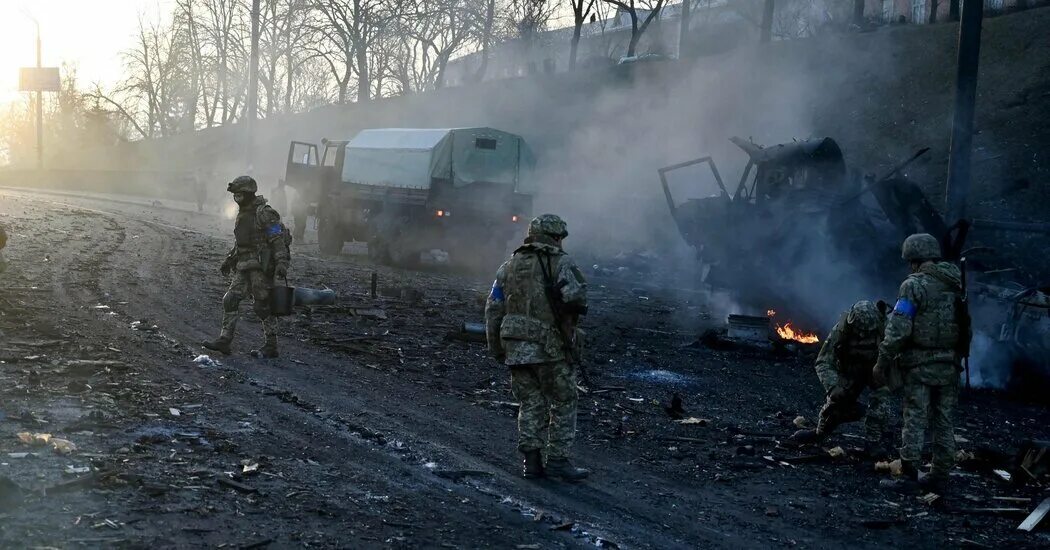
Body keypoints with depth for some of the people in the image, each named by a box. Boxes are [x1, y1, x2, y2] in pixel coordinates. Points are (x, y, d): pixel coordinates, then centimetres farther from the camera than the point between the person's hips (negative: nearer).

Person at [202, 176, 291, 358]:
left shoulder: (264, 213, -13)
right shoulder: (242, 214, 15)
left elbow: (278, 239, -18)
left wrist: (281, 263, -26)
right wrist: (229, 260, 26)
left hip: (261, 266, -8)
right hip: (244, 267, 8)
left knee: (263, 306, -3)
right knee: (230, 300, 1)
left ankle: (271, 346, 7)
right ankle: (224, 341, 4)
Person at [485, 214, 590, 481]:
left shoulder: (509, 266, 13)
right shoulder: (560, 263, -4)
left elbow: (493, 309, 11)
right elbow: (575, 296, -22)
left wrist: (496, 348, 17)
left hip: (516, 348, 5)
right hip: (551, 348, -5)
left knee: (531, 404, 13)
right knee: (563, 404, 6)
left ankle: (531, 460, 9)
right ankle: (558, 459, 2)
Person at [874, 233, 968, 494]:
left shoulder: (915, 285, -10)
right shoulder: (956, 284, 9)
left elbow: (898, 328, -15)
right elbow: (965, 327, 11)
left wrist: (882, 361, -9)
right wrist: (957, 358, 18)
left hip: (920, 364, -6)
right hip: (949, 365, 6)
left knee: (914, 419, -1)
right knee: (943, 421, 10)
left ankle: (909, 475, -2)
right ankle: (940, 476, 14)